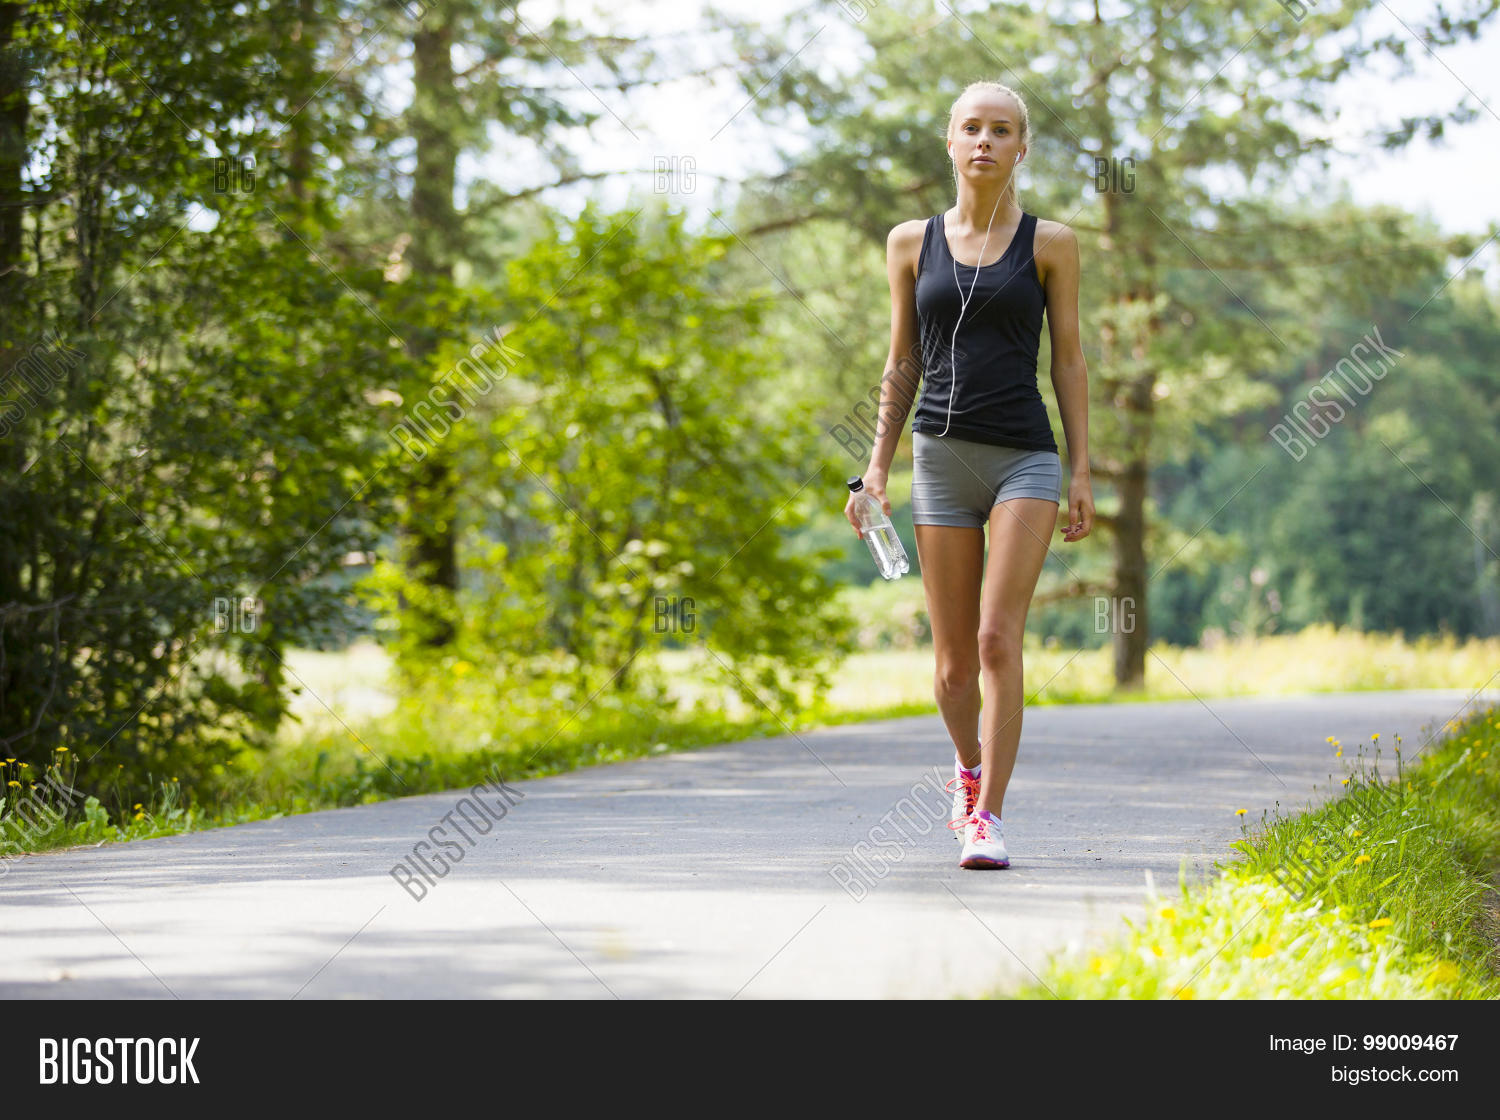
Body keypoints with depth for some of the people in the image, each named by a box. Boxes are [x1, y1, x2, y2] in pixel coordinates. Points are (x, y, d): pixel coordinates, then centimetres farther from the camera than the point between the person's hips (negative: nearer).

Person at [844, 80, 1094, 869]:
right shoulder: (912, 243, 9)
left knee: (999, 638, -16)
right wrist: (877, 464, 7)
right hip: (941, 455, 2)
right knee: (953, 661, 6)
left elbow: (1069, 360, 5)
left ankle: (987, 817, -13)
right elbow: (900, 365, 14)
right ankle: (969, 765, 35)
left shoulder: (1050, 244, 4)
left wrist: (1081, 469, -1)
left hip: (1025, 457, -2)